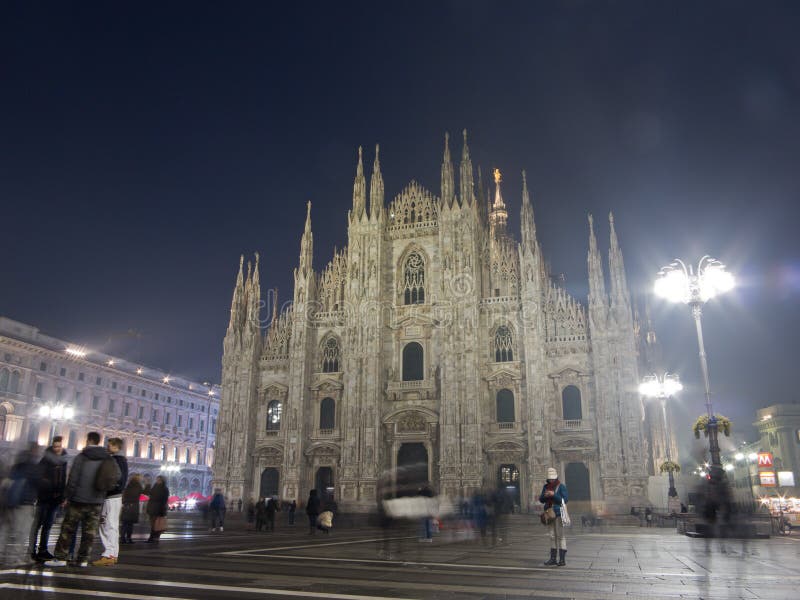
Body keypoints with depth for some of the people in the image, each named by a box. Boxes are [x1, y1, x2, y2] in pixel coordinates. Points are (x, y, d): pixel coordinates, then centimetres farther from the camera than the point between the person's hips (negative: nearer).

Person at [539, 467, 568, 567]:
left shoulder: (561, 486, -5)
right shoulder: (546, 486, 10)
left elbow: (565, 500, -10)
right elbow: (541, 500, 12)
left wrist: (554, 495, -19)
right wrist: (545, 495, -9)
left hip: (559, 514, -5)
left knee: (560, 536, -5)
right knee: (552, 536, 8)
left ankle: (562, 559, -2)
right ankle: (553, 558, 11)